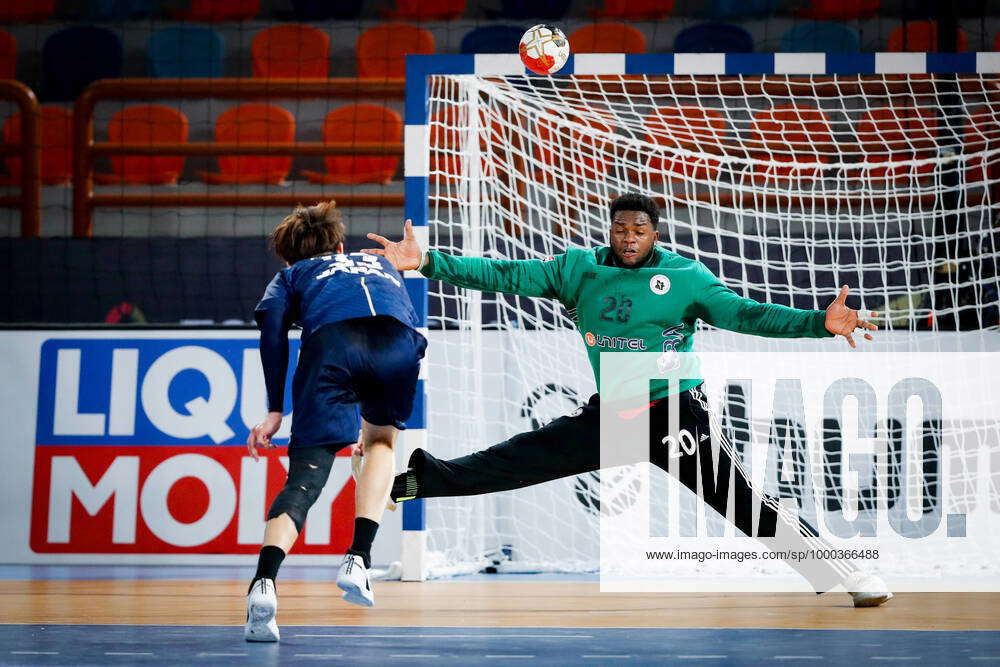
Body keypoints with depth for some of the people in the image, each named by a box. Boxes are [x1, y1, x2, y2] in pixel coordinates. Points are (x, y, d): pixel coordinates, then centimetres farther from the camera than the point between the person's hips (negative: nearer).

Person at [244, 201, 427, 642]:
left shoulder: (292, 275, 35)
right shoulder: (380, 264, 45)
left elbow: (272, 323, 13)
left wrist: (275, 410, 10)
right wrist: (378, 415, 46)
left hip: (332, 343, -2)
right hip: (399, 344, 2)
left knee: (305, 476, -2)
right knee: (381, 440, 30)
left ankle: (264, 583, -26)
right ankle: (358, 559, 12)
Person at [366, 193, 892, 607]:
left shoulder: (686, 277, -6)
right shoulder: (579, 269, 2)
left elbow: (745, 315, -12)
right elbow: (507, 276, -3)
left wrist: (820, 322, -27)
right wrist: (427, 262, -12)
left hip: (675, 413, -3)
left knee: (747, 504, -11)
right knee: (512, 461, 1)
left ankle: (847, 577, -5)